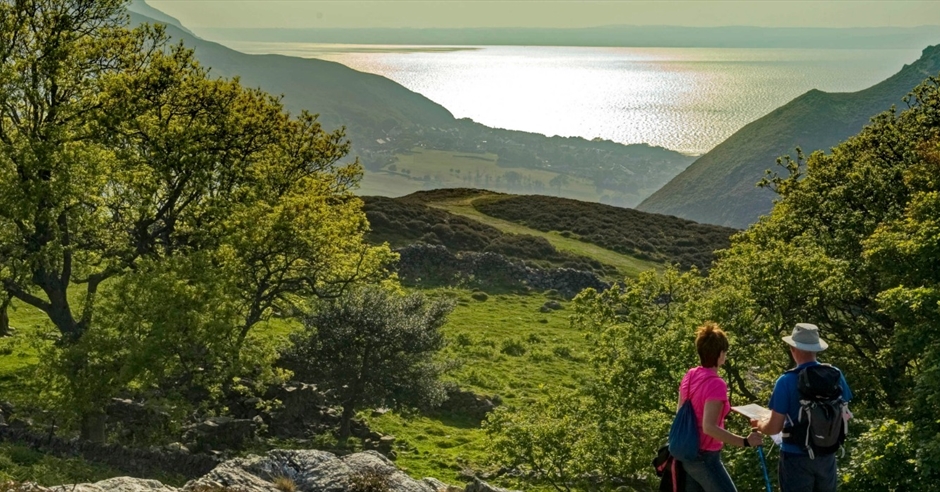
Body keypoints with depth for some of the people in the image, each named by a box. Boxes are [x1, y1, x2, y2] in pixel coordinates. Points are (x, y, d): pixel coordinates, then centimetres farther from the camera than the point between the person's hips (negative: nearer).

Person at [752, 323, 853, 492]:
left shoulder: (787, 381, -19)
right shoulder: (836, 375, -5)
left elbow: (774, 428, -15)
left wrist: (758, 424, 6)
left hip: (797, 457, -4)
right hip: (827, 455, 4)